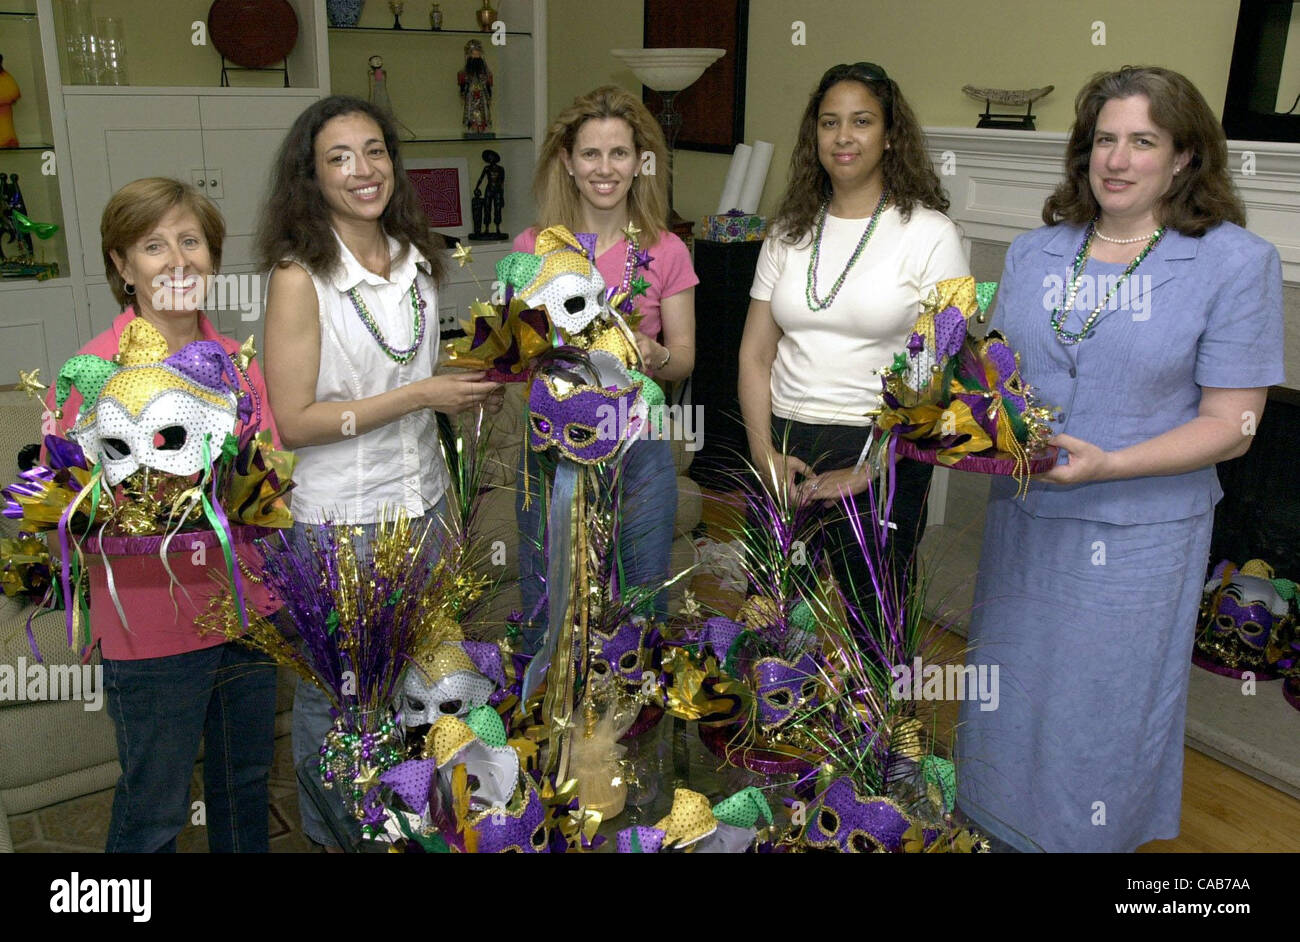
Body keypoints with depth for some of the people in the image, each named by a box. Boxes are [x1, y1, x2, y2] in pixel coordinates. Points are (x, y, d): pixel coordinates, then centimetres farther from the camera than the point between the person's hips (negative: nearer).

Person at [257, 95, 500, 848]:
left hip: (421, 500, 6)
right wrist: (420, 396, -22)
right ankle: (328, 833, 37)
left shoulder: (415, 258, 3)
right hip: (340, 518, -6)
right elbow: (293, 421, -19)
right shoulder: (299, 278, -17)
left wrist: (469, 375, -4)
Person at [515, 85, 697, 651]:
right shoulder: (531, 248, -2)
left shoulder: (665, 252, -1)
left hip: (637, 449, 0)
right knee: (547, 620, 11)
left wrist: (655, 356, -18)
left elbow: (684, 356, 3)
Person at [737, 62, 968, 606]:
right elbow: (755, 354, 8)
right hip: (783, 450, 4)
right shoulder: (789, 233, 9)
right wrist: (764, 451, -4)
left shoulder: (929, 234, -4)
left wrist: (867, 470, -13)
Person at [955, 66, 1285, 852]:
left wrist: (1107, 465, -23)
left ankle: (1098, 838, 35)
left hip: (1139, 534, -4)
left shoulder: (1237, 262, -8)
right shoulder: (1034, 252, 5)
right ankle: (1000, 831, 40)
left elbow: (1231, 425, -11)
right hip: (1025, 519, 4)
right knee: (1011, 695, 18)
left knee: (1108, 715, 10)